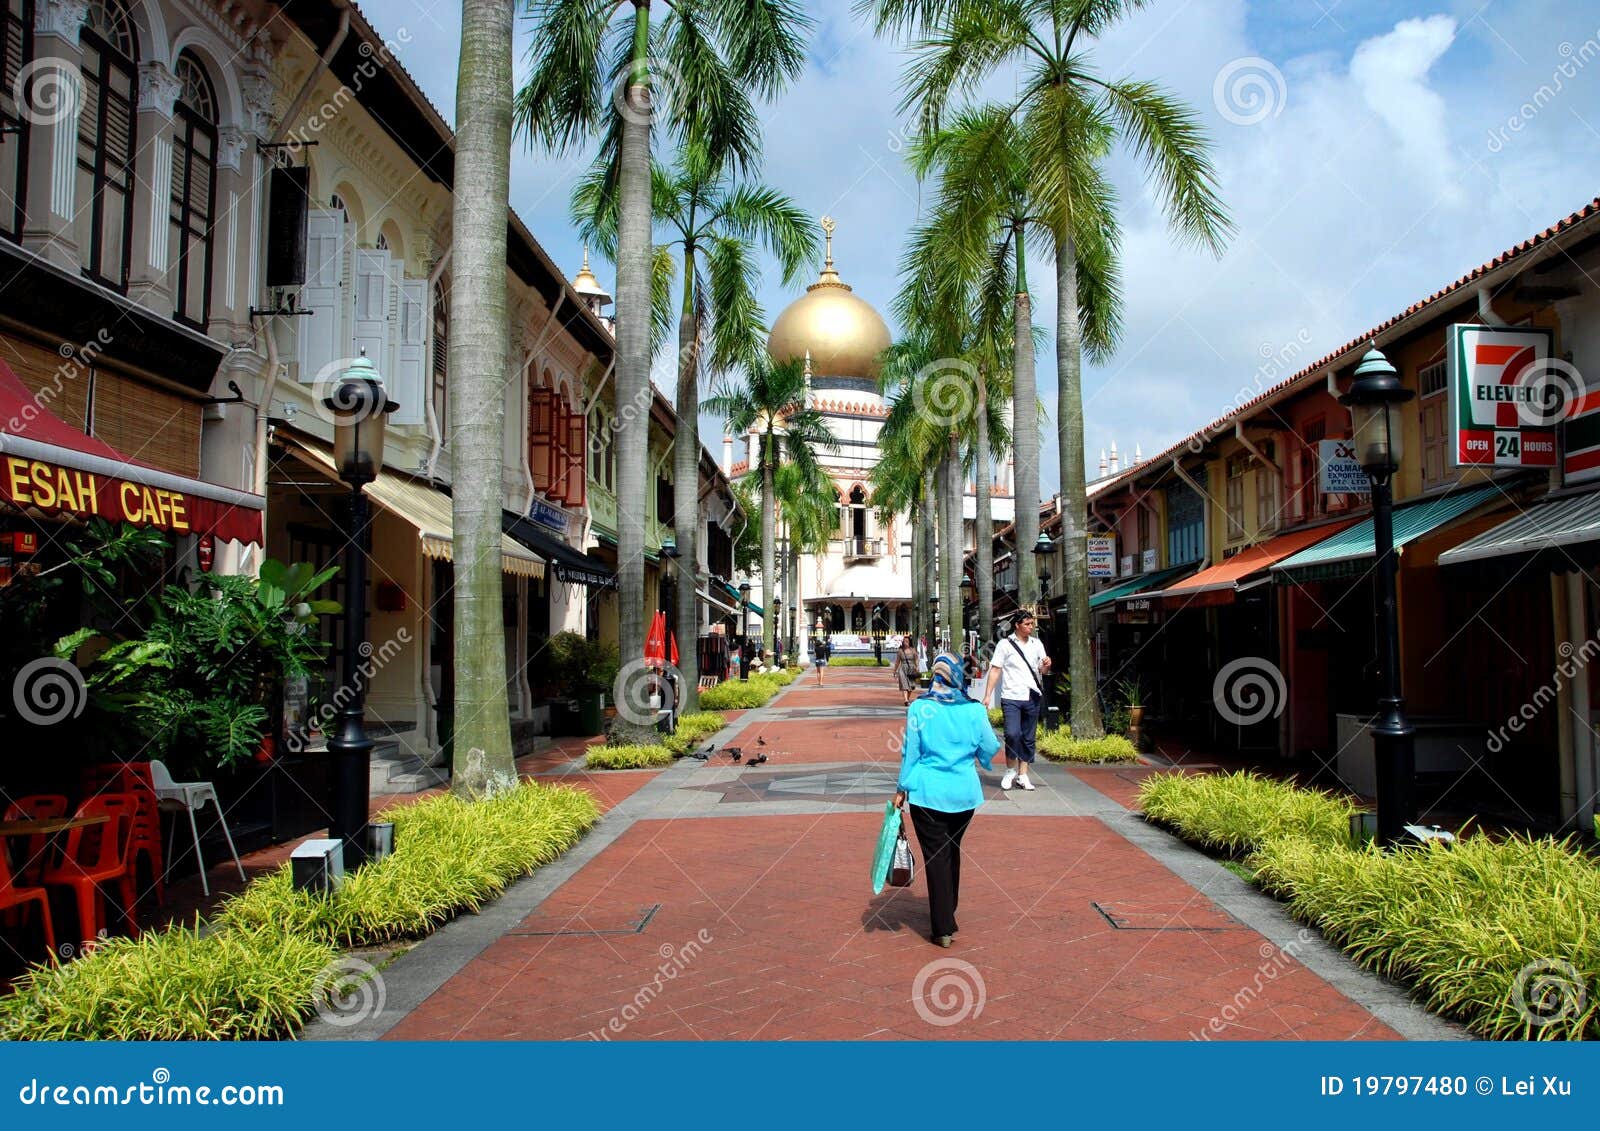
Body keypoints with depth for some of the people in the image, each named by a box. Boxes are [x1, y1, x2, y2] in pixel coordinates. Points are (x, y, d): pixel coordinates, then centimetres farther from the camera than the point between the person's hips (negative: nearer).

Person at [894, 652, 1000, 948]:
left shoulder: (919, 709, -9)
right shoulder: (975, 710, -5)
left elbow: (910, 752, -5)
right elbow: (990, 749, 4)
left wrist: (902, 789, 4)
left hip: (928, 793, -3)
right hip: (964, 793, 3)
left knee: (936, 856, 4)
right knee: (953, 851, 22)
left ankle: (943, 928, 4)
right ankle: (948, 910, 38)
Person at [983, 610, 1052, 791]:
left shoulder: (1037, 644, 11)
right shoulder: (1005, 644, -2)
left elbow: (1043, 672, 17)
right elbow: (995, 670, -3)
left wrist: (1046, 666, -7)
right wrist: (988, 695, -10)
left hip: (1032, 698, 4)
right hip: (1011, 697, -4)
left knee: (1028, 738, 7)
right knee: (1012, 734, -16)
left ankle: (1022, 775, 17)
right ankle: (1010, 770, 5)